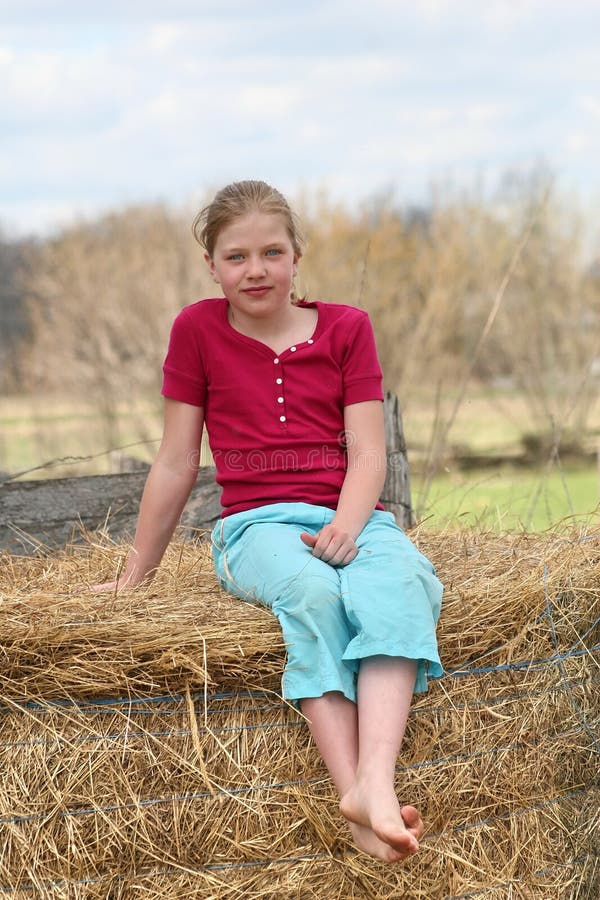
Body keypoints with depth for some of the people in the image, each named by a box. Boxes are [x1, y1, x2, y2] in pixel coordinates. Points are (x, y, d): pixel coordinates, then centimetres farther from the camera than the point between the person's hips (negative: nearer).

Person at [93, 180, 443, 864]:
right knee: (311, 591, -37)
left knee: (403, 581, -35)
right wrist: (134, 576, 14)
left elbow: (368, 453, 3)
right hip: (259, 524, -1)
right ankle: (352, 795, -48)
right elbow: (176, 463, 13)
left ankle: (375, 783, -52)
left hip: (352, 517, 1)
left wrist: (345, 526, -17)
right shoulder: (198, 329, 9)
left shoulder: (346, 327, 12)